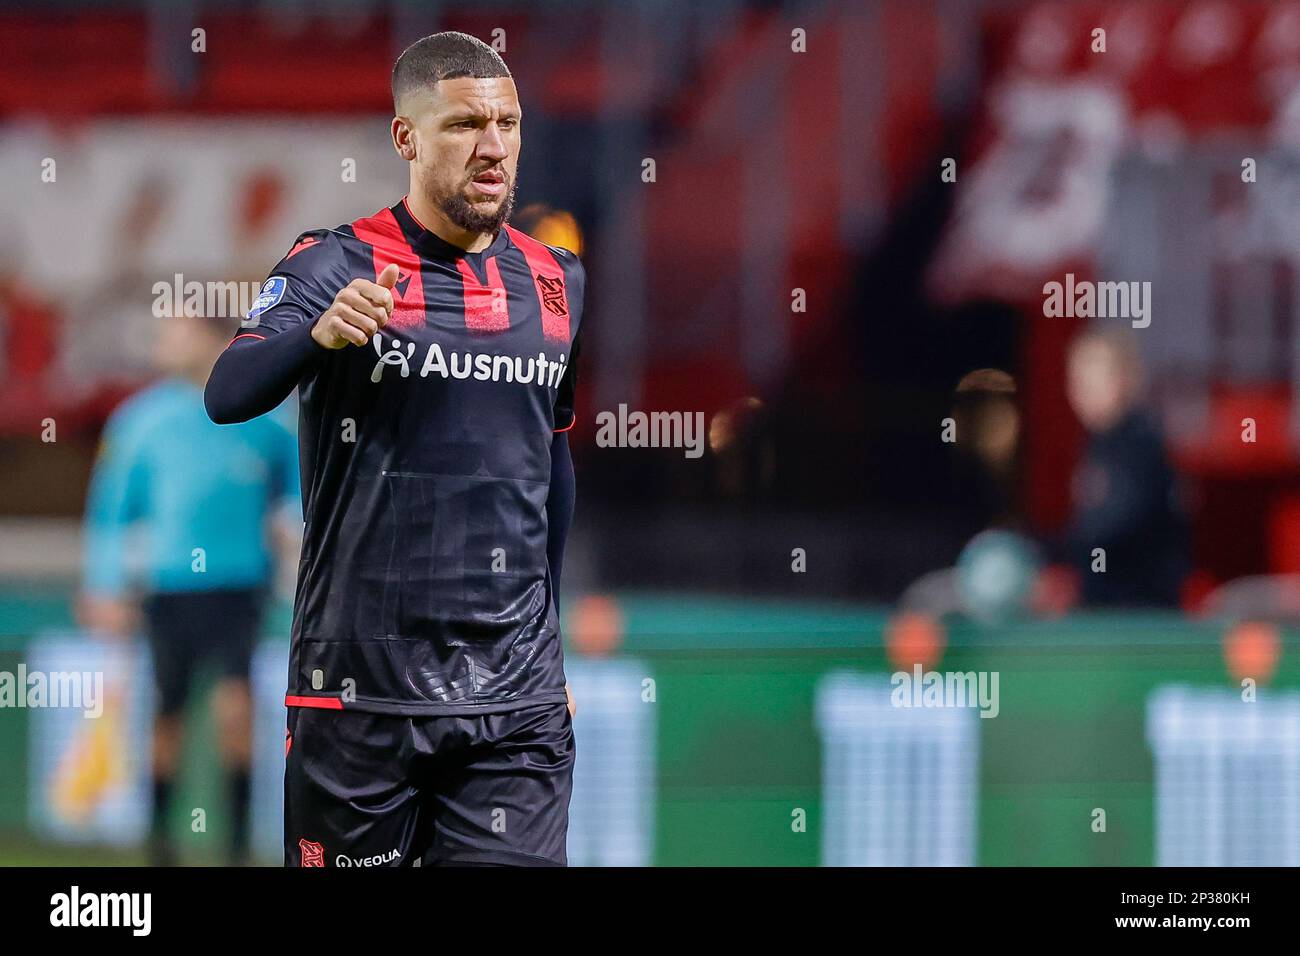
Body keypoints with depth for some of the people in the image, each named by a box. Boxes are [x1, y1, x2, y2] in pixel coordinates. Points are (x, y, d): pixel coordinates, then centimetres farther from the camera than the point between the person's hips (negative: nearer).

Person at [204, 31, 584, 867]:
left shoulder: (557, 284, 11)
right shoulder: (338, 265, -4)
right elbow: (228, 397, -20)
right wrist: (321, 332, -40)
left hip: (515, 703, 3)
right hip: (359, 689, -3)